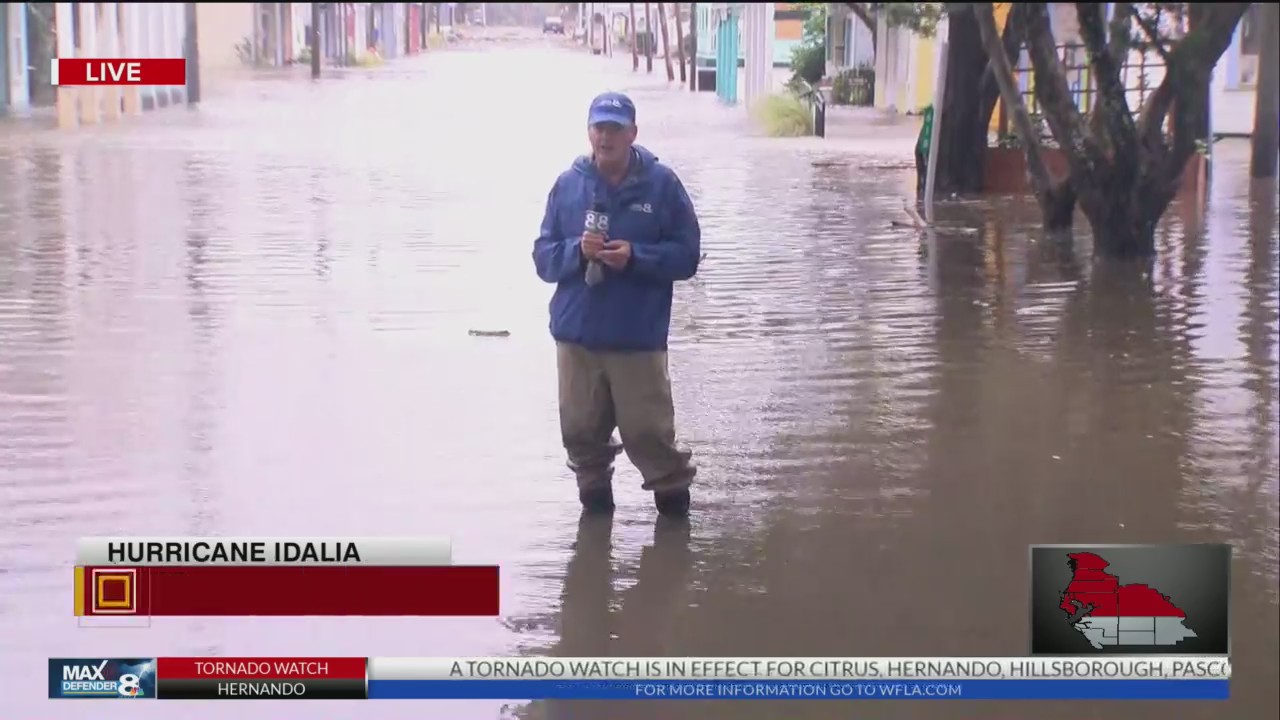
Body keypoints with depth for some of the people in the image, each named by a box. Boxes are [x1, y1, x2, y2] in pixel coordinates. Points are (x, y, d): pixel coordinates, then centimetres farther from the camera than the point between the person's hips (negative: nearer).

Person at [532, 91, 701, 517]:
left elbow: (687, 254, -2)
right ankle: (595, 494, 32)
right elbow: (543, 258, 5)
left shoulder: (661, 183, -3)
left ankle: (673, 494, 19)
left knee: (648, 430, -3)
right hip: (576, 334, 3)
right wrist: (576, 251, -16)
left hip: (639, 336, -3)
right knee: (581, 430, 11)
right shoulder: (568, 184, 4)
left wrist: (636, 256, -17)